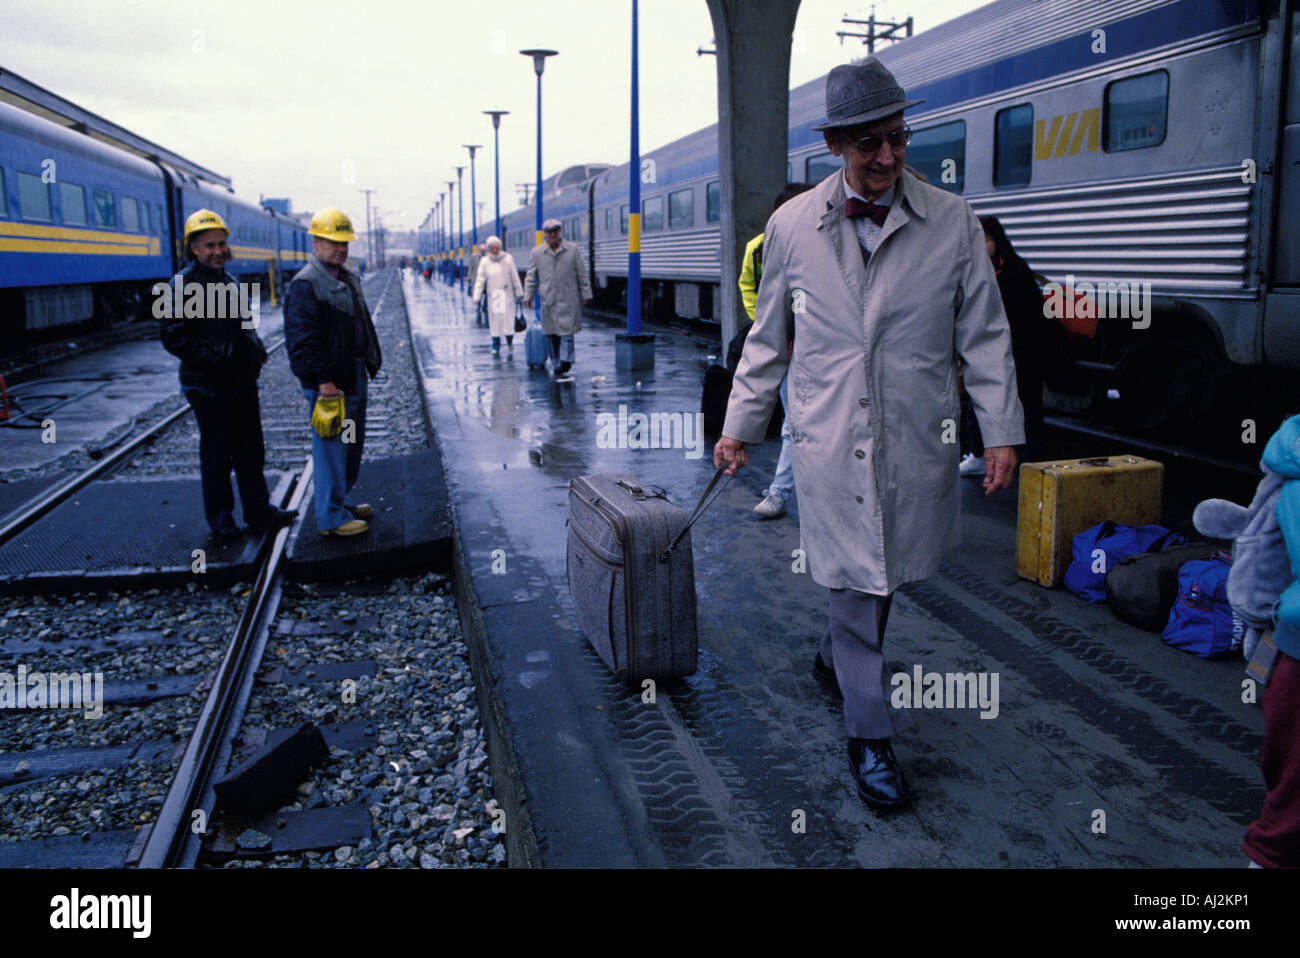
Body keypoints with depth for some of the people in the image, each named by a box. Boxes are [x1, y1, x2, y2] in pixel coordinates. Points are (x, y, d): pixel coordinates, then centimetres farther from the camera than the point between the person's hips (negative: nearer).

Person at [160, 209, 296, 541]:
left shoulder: (229, 281, 14)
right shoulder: (183, 286, -11)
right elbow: (173, 338, -16)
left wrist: (256, 352, 8)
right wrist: (217, 355, -22)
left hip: (242, 383, 8)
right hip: (209, 387, -7)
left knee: (251, 451, 14)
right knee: (217, 455, 3)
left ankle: (258, 511, 24)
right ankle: (220, 520, 16)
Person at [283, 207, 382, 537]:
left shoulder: (348, 278, 16)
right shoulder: (305, 284, -14)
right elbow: (303, 340, -20)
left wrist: (369, 362, 19)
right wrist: (323, 380, -23)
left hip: (353, 376, 10)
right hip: (328, 382, -10)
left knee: (352, 443, 18)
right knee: (330, 447, -4)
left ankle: (341, 500, 32)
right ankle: (331, 518, 4)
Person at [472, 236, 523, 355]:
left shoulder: (508, 259, 1)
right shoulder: (484, 261, 5)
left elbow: (515, 277, 4)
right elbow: (480, 280, 3)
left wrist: (519, 292, 4)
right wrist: (477, 296, -3)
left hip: (507, 295, -1)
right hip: (492, 295, 1)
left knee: (508, 319, -6)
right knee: (494, 321, 2)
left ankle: (510, 341, 18)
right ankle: (496, 347, 9)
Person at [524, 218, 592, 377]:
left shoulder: (573, 249, 5)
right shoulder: (536, 253, 7)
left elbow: (582, 274, 7)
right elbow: (531, 277, 10)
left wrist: (586, 294, 4)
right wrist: (528, 296, 2)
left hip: (568, 300, -1)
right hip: (548, 301, 2)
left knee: (566, 332, -7)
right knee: (551, 333, 4)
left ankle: (565, 364, -4)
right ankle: (556, 364, 14)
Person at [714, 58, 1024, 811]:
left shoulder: (953, 223, 1)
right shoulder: (792, 226, 1)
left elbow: (985, 334, 5)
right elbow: (768, 340, 10)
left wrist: (1002, 430, -1)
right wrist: (741, 425, 10)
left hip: (917, 440, 2)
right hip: (830, 442, -1)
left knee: (884, 573, 13)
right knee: (859, 583, 1)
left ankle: (837, 658, 44)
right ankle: (872, 735, 17)